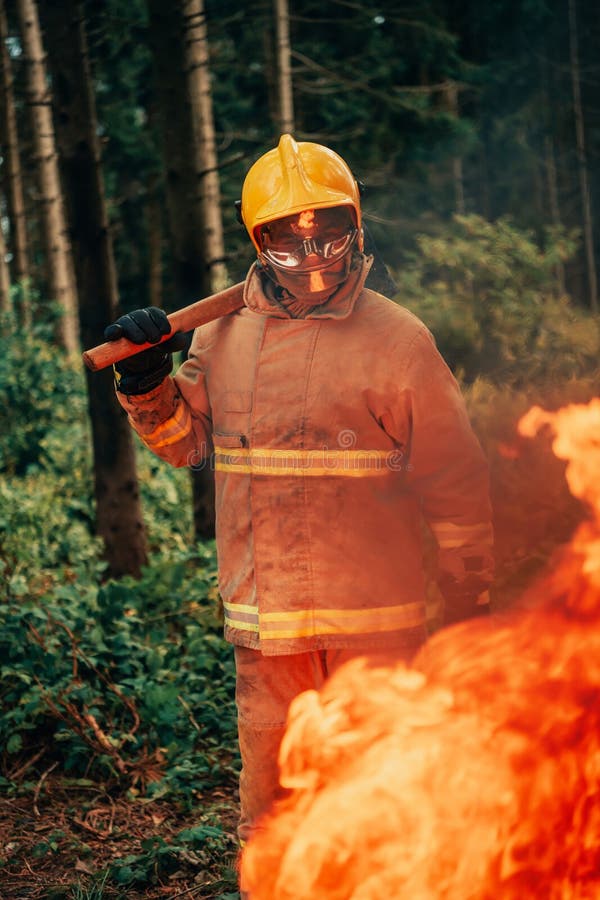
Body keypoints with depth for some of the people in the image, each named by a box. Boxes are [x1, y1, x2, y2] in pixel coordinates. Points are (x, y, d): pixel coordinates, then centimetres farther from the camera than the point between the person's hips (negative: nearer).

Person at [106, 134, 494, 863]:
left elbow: (455, 483, -1)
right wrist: (147, 383, -4)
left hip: (373, 619, -3)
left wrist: (467, 609, 2)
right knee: (267, 790, 13)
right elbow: (185, 440, 15)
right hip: (264, 619, 3)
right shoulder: (226, 335, 6)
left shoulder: (397, 339, -4)